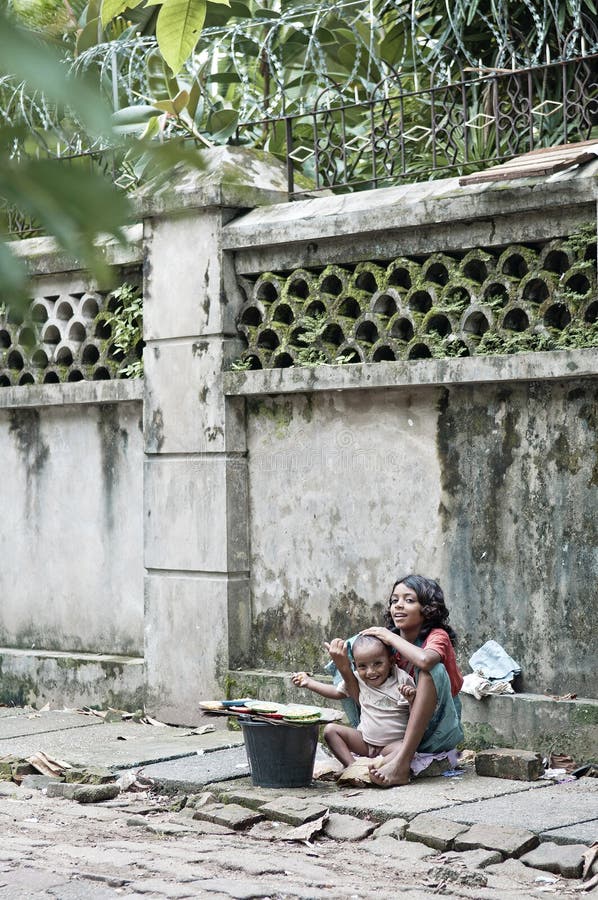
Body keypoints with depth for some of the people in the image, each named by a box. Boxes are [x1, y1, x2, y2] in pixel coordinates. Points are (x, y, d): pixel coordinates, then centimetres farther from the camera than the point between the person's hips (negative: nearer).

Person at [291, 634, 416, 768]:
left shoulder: (402, 680, -12)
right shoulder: (357, 680, 0)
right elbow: (337, 692, 22)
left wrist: (412, 700, -29)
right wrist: (309, 682, 17)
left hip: (394, 742, -5)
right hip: (365, 740, 5)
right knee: (330, 729, -11)